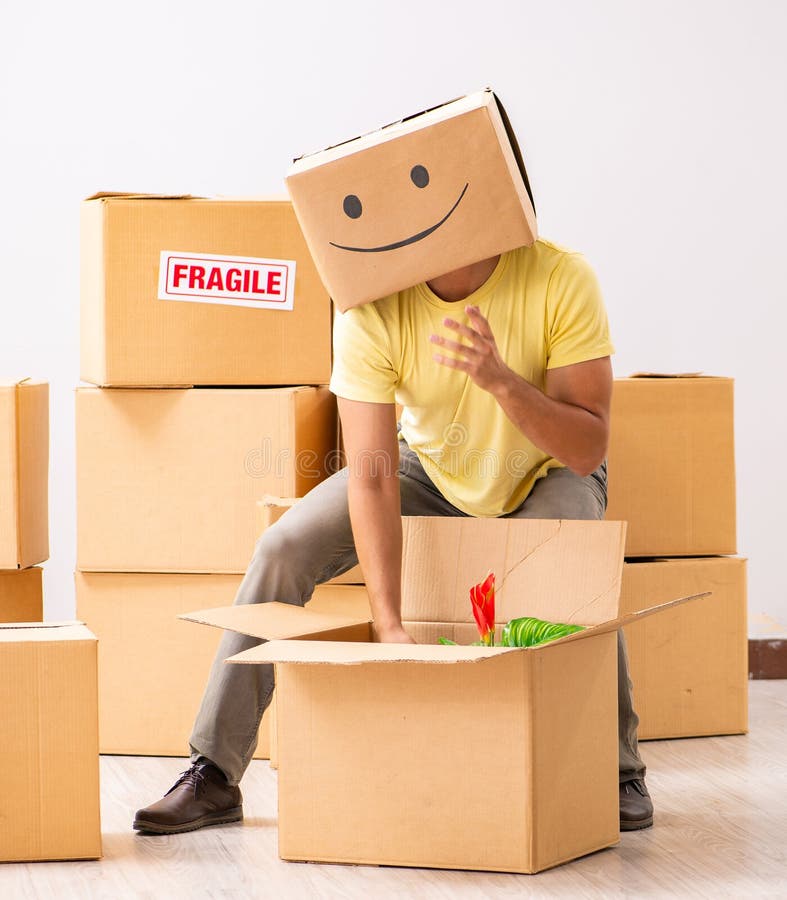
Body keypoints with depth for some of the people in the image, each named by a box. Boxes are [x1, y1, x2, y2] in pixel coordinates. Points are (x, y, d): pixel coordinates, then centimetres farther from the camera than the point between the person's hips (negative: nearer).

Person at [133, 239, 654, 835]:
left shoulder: (562, 279, -32)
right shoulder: (371, 309, -30)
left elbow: (588, 450, -31)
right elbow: (372, 479, -32)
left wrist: (501, 380, -48)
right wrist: (391, 626, -41)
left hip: (547, 472, -2)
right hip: (430, 468, 2)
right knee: (283, 550, -16)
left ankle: (619, 768, -9)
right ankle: (213, 776, -8)